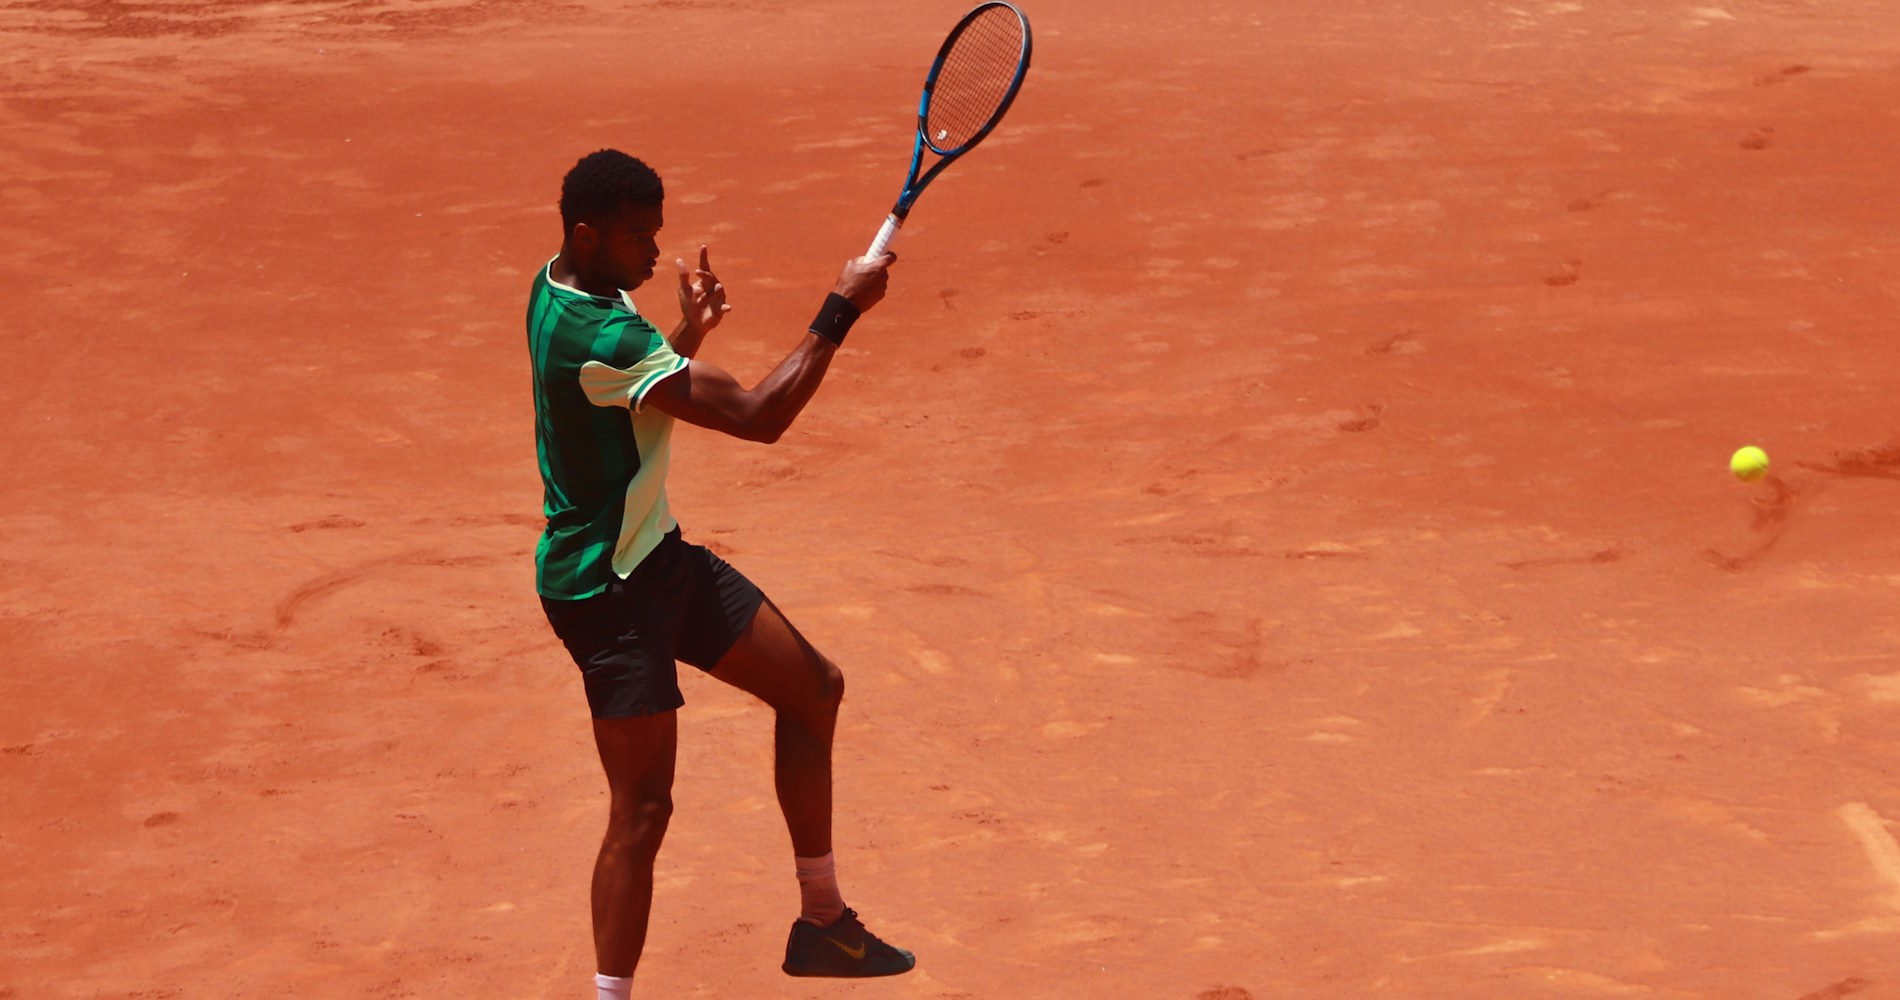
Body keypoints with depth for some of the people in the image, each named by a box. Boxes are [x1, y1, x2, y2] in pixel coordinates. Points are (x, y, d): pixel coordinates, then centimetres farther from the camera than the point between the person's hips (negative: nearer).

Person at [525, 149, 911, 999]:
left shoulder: (568, 286, 3)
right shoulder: (600, 340, -29)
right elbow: (759, 415, -29)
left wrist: (686, 334, 3)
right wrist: (841, 311, -21)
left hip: (657, 556, 11)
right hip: (606, 589, -11)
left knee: (812, 687, 16)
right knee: (642, 809, -8)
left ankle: (821, 918, 27)